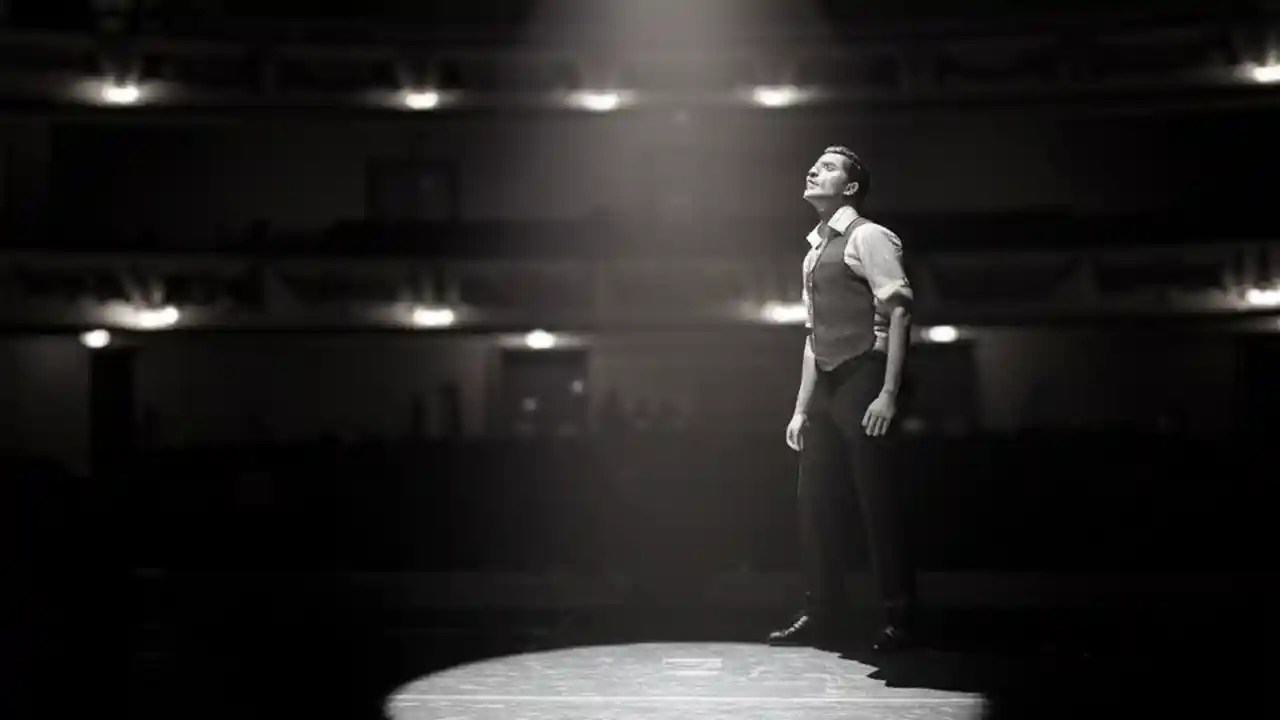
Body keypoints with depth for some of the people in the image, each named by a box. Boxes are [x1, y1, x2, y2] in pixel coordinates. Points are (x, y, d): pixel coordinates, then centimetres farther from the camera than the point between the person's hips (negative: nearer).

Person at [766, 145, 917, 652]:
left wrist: (889, 393, -21)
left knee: (878, 501, -5)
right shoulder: (816, 251, 20)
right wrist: (801, 408, 17)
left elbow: (898, 312, -14)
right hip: (827, 386, 8)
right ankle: (822, 615, 18)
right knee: (814, 500, 9)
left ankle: (900, 619, 4)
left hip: (863, 380, -8)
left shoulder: (867, 237, -5)